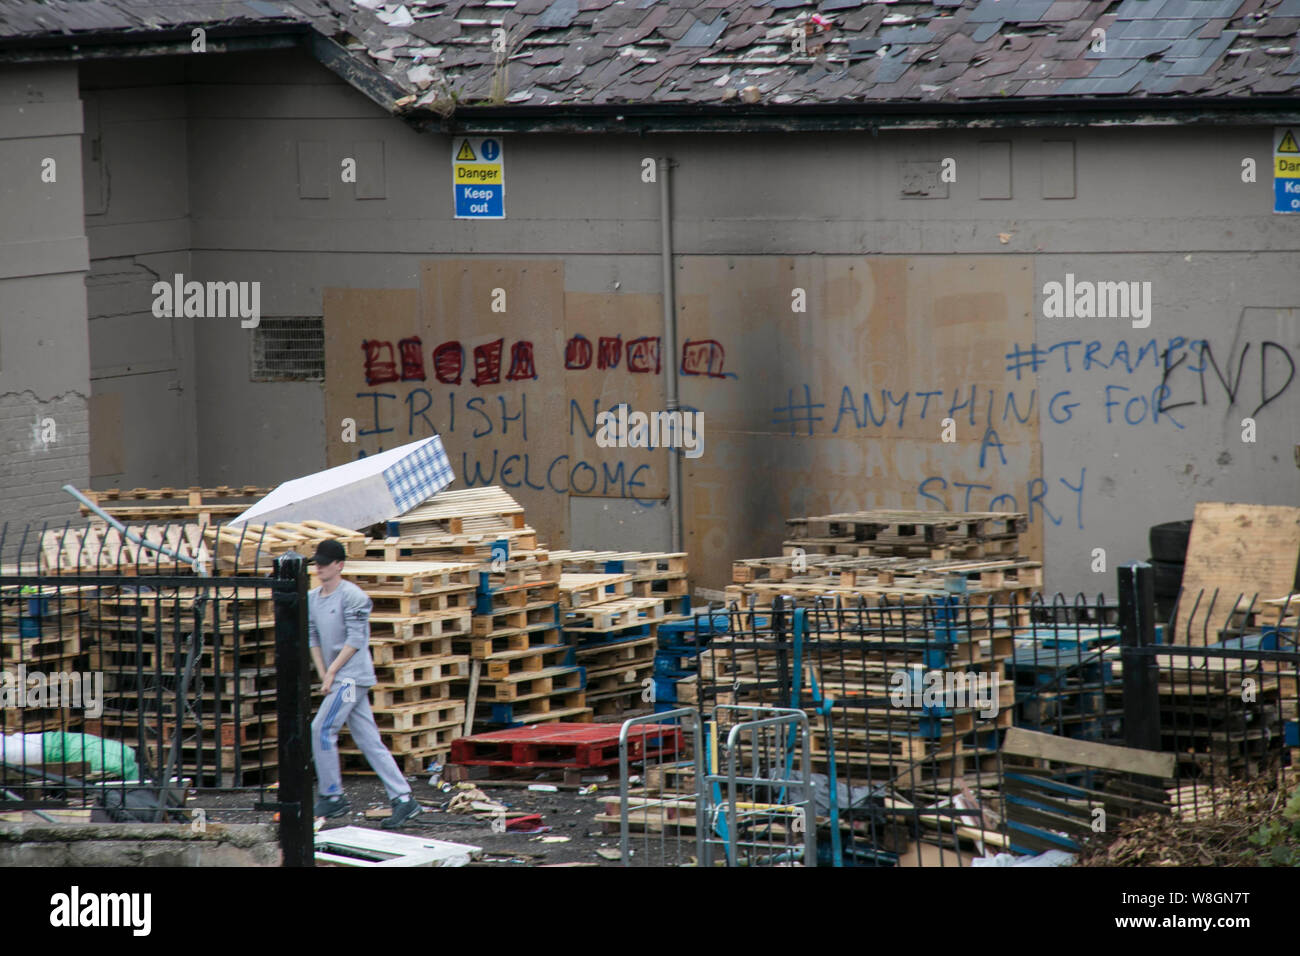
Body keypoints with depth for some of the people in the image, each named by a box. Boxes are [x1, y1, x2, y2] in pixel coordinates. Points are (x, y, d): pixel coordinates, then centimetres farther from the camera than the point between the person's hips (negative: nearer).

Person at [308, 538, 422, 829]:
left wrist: (332, 672, -14)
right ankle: (403, 799, 4)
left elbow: (355, 640, -13)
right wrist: (323, 676, 6)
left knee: (322, 729, -13)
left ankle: (332, 797, -6)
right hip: (338, 680, 8)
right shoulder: (312, 598, 14)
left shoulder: (352, 596, -10)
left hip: (353, 676, -8)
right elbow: (313, 638, 16)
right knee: (369, 740, 5)